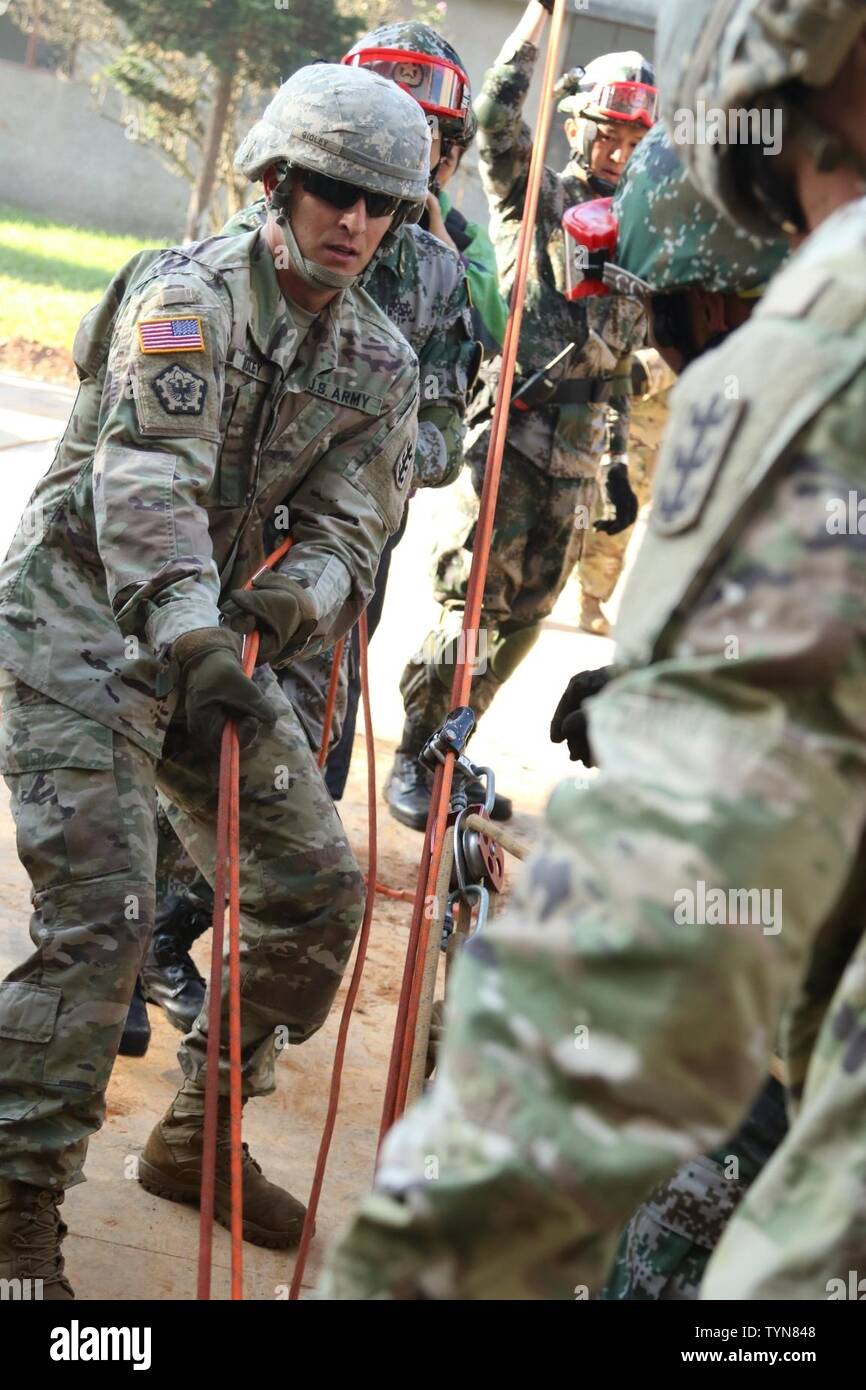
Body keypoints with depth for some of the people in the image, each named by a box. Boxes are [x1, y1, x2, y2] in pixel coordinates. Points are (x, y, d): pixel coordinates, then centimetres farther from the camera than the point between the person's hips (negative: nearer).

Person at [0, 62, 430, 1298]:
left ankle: (200, 1138, 25)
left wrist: (293, 599, -25)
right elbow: (146, 479, -30)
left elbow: (347, 531, -2)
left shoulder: (379, 364, 4)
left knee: (319, 885, 7)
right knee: (101, 913, -17)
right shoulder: (187, 294, -16)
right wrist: (195, 642, -43)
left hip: (214, 634, 7)